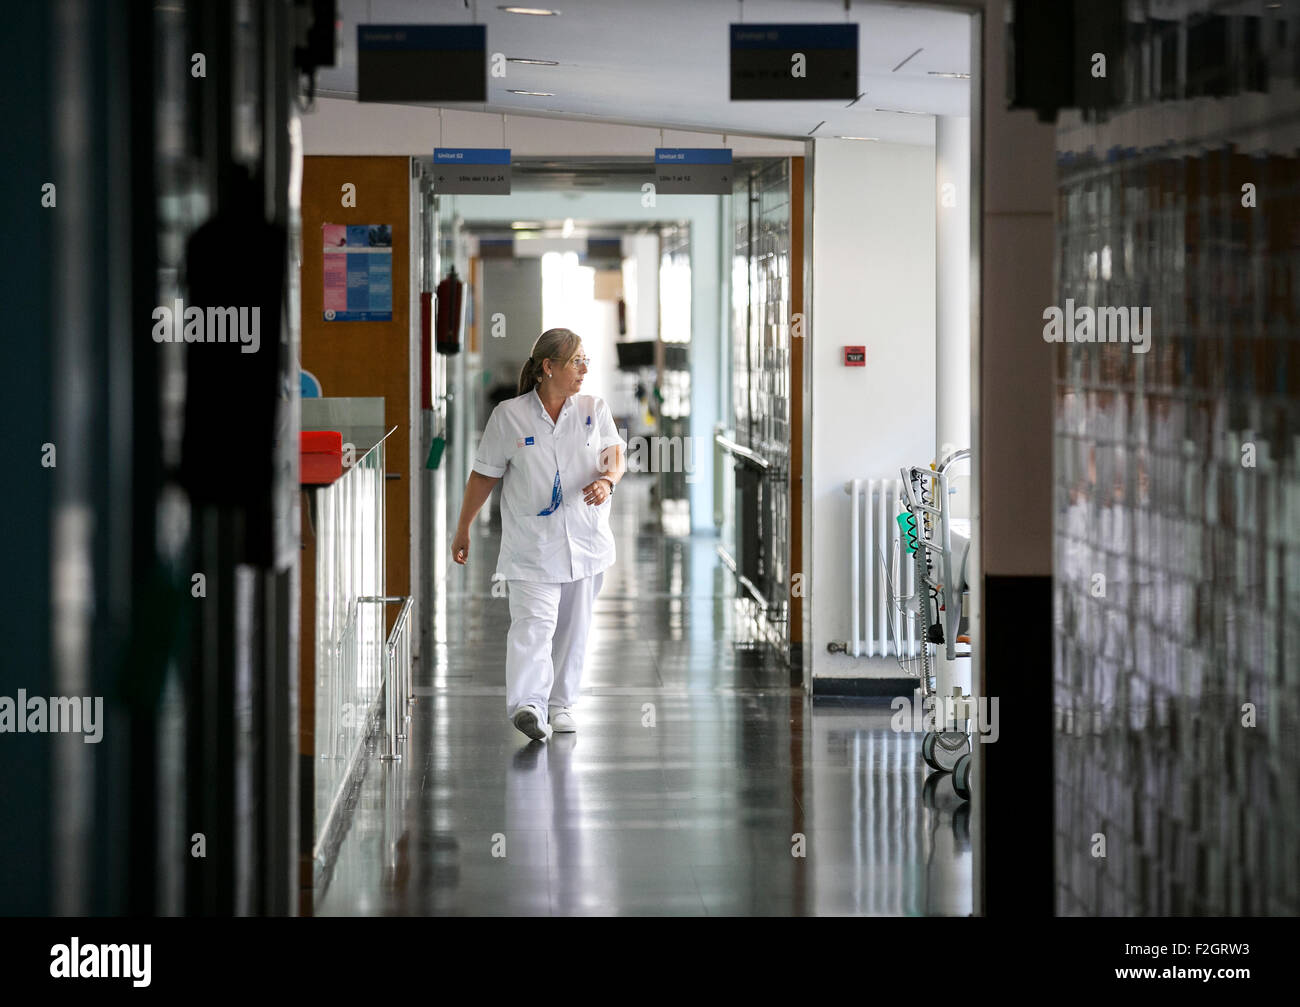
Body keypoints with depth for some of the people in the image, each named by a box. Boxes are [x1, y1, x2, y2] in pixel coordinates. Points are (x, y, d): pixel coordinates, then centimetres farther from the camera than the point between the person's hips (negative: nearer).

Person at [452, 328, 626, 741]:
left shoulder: (595, 409, 5)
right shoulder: (509, 416, -3)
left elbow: (616, 456, 0)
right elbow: (484, 475, 3)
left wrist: (607, 480, -24)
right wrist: (463, 529, 7)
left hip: (585, 541, 4)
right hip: (531, 544, -4)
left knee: (572, 627, 11)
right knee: (533, 622, -18)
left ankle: (561, 703, 24)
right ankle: (529, 706, -32)